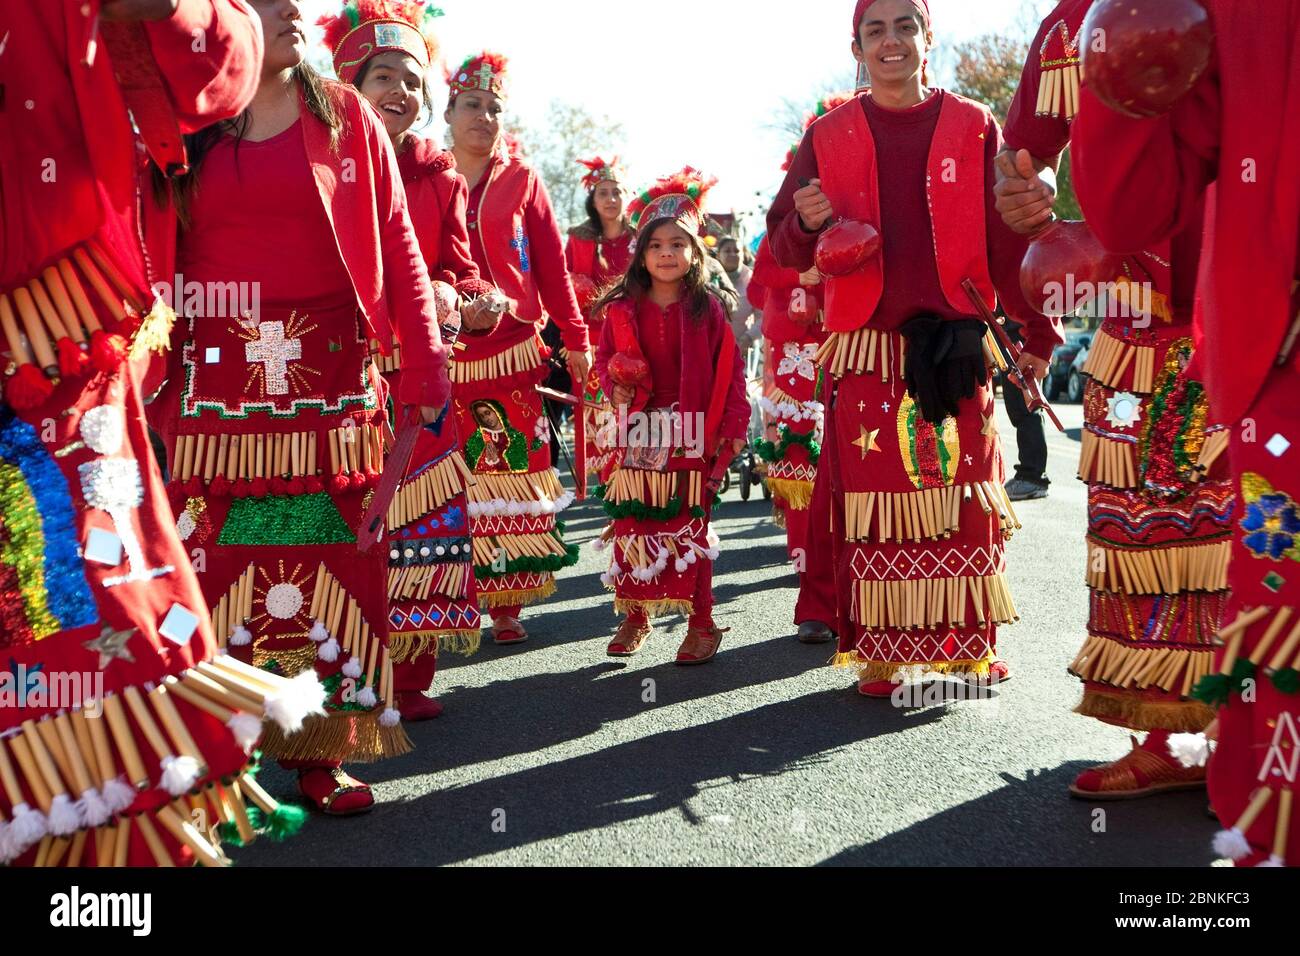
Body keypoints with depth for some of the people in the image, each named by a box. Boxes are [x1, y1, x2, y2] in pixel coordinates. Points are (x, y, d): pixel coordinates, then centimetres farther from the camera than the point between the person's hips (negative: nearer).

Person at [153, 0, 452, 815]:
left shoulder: (348, 117, 9)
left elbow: (398, 246, 4)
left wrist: (426, 363, -4)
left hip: (331, 376, 0)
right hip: (218, 379, 1)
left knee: (330, 556, 1)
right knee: (223, 560, 1)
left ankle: (321, 748, 13)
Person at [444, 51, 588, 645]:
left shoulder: (521, 182, 10)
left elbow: (551, 266, 9)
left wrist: (574, 338, 6)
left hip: (512, 355, 0)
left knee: (514, 480, 0)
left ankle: (507, 603, 10)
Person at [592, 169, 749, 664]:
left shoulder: (706, 309, 1)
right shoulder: (622, 308, 4)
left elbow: (730, 369, 3)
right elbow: (604, 357, 15)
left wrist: (733, 426, -1)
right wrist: (615, 384, -7)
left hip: (691, 436, -2)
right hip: (636, 434, 2)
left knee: (690, 528, 1)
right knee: (631, 526, 7)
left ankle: (701, 623, 11)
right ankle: (633, 616, 22)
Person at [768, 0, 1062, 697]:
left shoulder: (973, 129, 7)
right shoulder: (827, 138, 9)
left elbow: (1011, 240, 6)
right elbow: (786, 251, 9)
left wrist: (1038, 334, 1)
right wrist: (806, 224, -14)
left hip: (957, 347, 0)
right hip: (865, 353, 0)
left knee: (965, 498, 3)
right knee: (874, 500, -1)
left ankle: (971, 645, 16)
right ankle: (883, 654, 10)